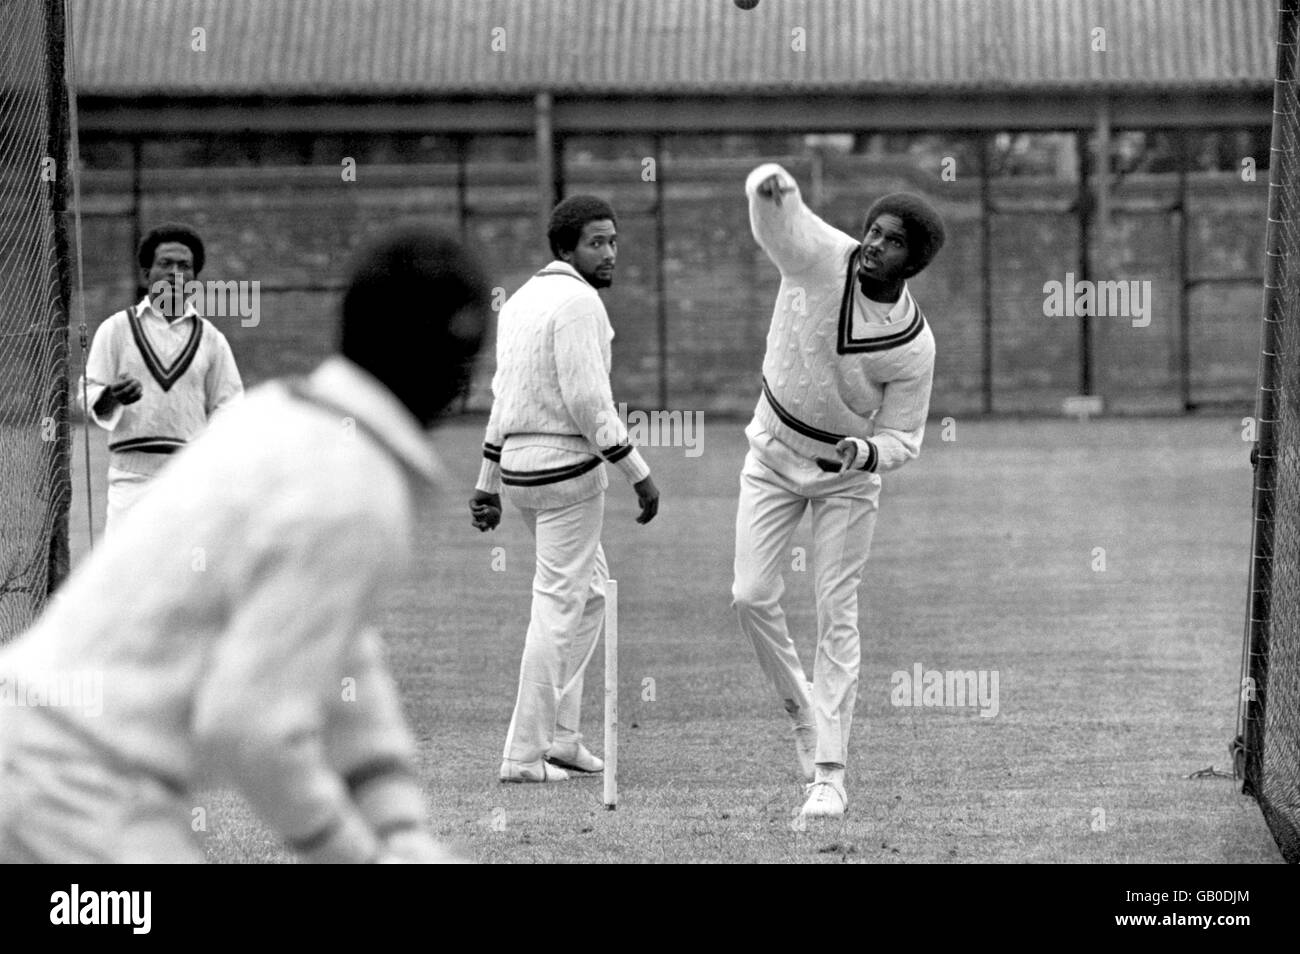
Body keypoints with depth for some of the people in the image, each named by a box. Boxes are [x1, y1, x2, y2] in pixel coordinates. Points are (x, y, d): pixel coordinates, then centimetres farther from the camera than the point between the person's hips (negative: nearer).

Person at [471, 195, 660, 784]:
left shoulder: (523, 298, 17)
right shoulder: (577, 301, -12)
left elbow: (502, 397, 20)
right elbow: (587, 399, -19)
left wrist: (487, 485, 22)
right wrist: (637, 472, -16)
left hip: (519, 464, 10)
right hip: (566, 465, -10)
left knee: (589, 592, 20)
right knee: (559, 605, -6)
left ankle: (559, 737, 19)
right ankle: (525, 754, -6)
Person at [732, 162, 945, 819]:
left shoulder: (914, 345, -19)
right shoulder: (822, 257, -19)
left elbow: (904, 438, -11)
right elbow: (774, 219, -35)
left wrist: (868, 453, -34)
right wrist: (771, 186, -59)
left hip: (847, 474, -2)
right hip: (774, 455, 2)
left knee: (836, 616, -5)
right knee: (752, 597, -6)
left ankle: (829, 775, -3)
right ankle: (803, 712, 18)